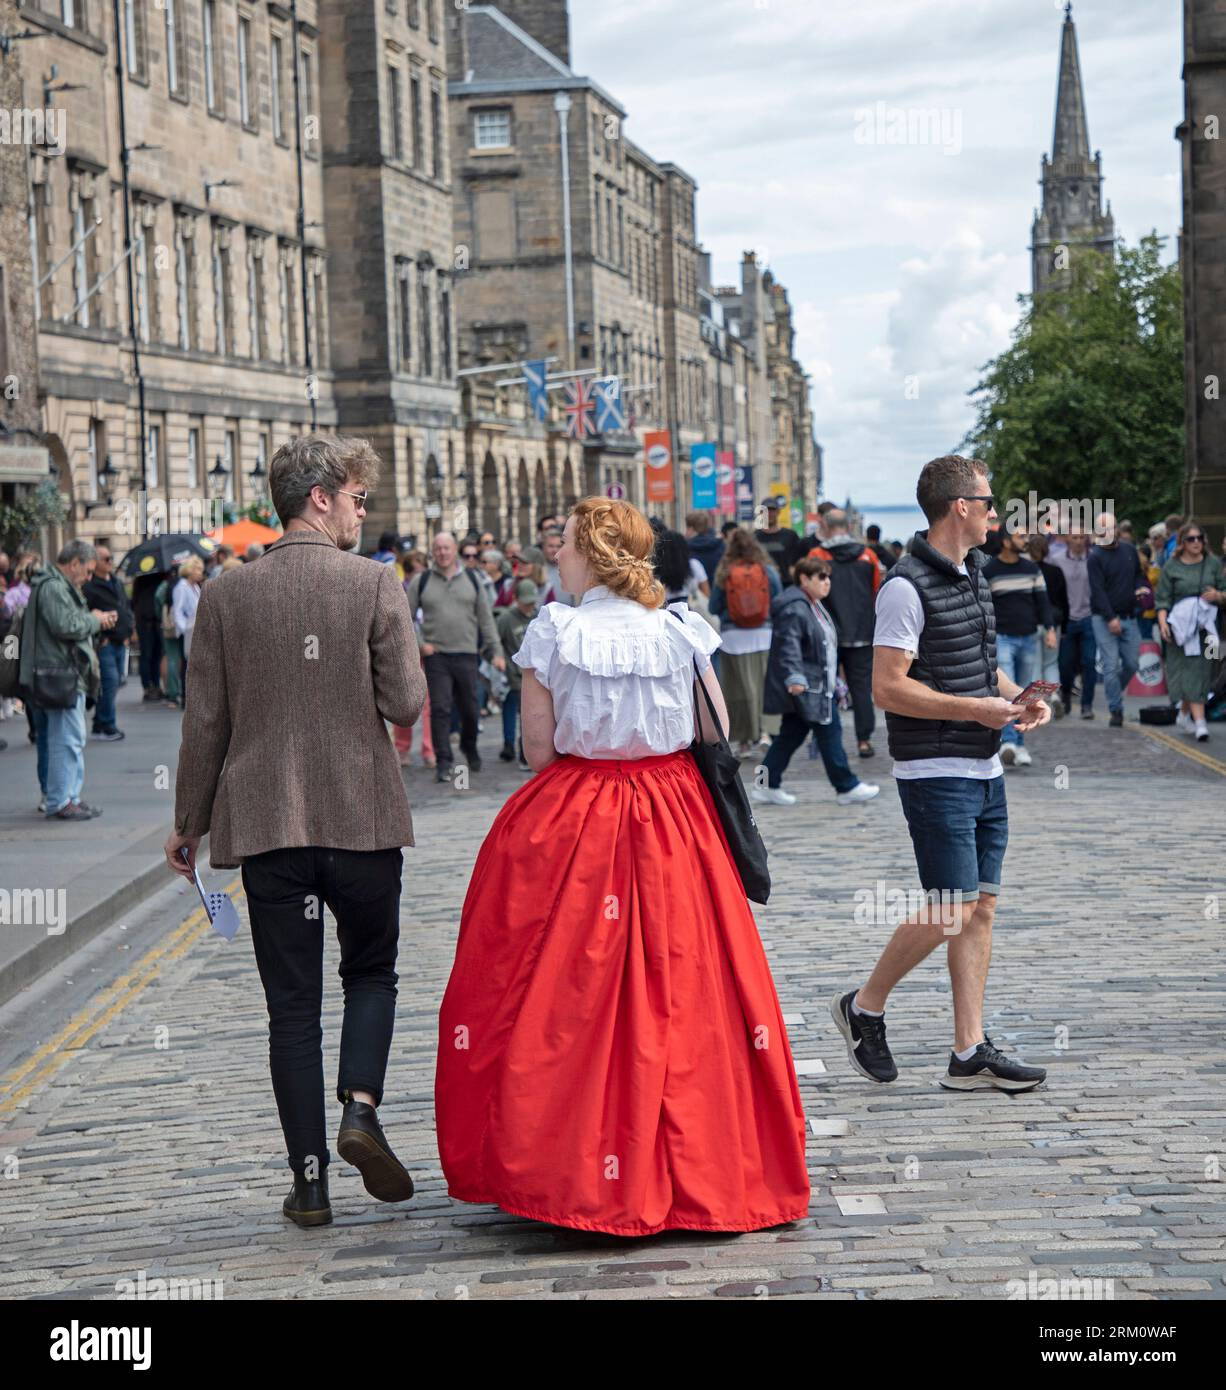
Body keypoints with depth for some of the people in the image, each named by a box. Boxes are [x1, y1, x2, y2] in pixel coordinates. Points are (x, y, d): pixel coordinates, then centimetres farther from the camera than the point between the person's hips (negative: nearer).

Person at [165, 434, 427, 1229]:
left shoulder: (226, 596, 1)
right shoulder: (374, 583, -7)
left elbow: (206, 721, 3)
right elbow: (406, 704, -10)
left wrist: (188, 822, 13)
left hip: (265, 825, 2)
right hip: (362, 819, -2)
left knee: (292, 1005, 7)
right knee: (372, 971, 19)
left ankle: (311, 1183, 9)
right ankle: (361, 1108, -3)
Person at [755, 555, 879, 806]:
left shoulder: (815, 606, 18)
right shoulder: (794, 609, -16)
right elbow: (789, 646, -26)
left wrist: (834, 682, 32)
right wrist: (794, 677, -36)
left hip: (818, 686, 11)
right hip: (806, 688, -11)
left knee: (791, 734, 11)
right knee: (829, 732, -5)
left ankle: (766, 786, 14)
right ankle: (847, 787, 3)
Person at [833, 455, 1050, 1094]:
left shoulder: (973, 573, 14)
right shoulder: (907, 587, -15)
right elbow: (888, 687, -19)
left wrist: (1016, 697, 6)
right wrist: (974, 709, -19)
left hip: (985, 770, 9)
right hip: (936, 773, -9)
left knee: (981, 908, 7)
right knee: (951, 911, -8)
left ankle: (969, 1054, 12)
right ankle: (864, 1007, 12)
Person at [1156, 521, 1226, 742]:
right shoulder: (1171, 567, 2)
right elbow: (1163, 599, -1)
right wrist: (1163, 622, -15)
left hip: (1205, 625, 3)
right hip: (1181, 627, -3)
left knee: (1202, 672, 6)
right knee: (1190, 674, -10)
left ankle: (1184, 715, 26)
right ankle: (1199, 723, -16)